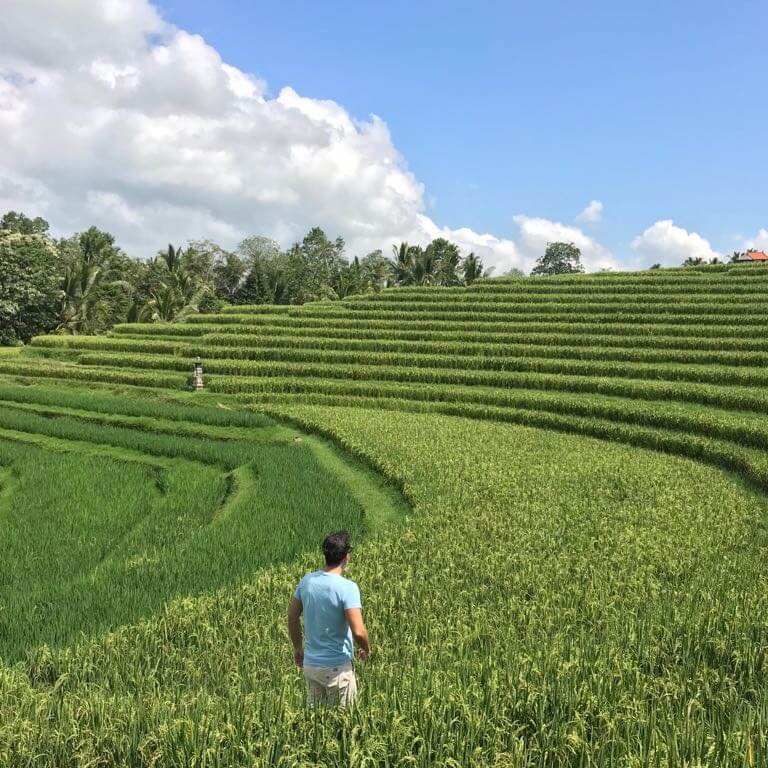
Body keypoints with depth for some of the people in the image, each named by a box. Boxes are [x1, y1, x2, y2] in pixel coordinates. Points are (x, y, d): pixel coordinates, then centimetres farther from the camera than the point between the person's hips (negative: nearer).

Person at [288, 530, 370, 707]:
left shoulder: (307, 580, -2)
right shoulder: (347, 587, -21)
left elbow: (292, 617, 8)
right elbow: (358, 631, -26)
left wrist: (297, 648, 21)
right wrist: (366, 649, -5)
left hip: (310, 664, 6)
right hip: (337, 668, -6)